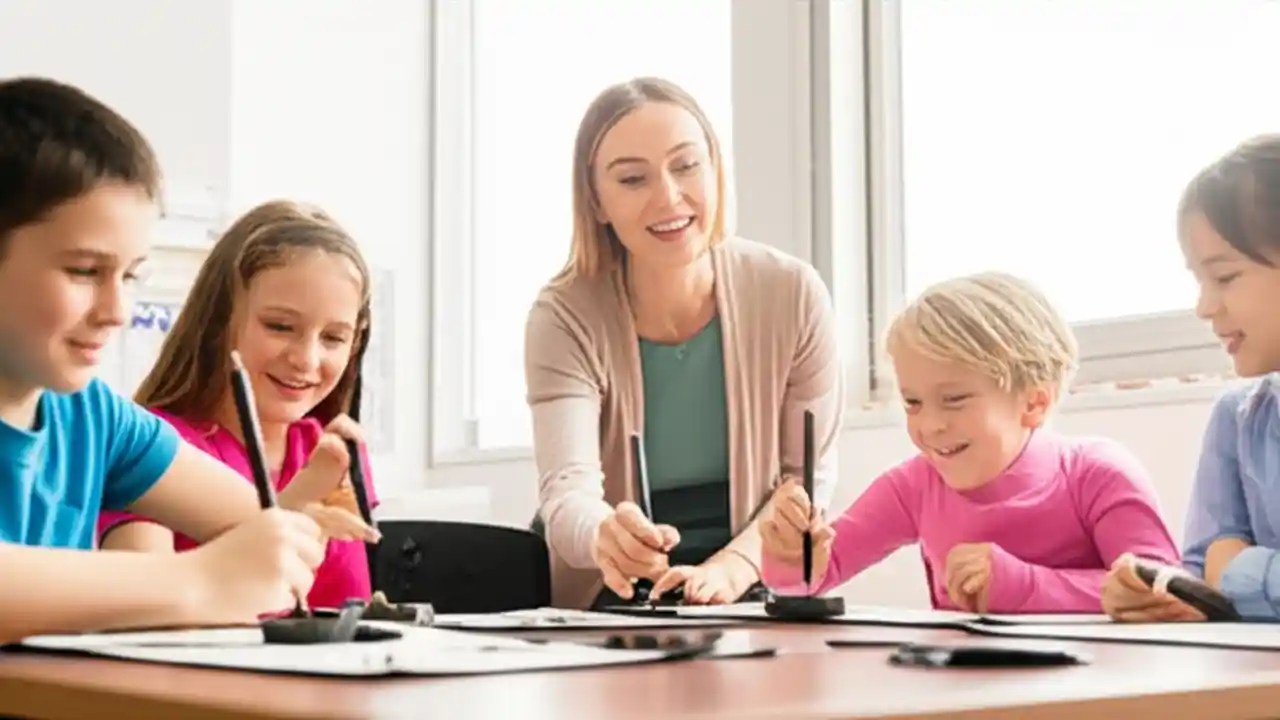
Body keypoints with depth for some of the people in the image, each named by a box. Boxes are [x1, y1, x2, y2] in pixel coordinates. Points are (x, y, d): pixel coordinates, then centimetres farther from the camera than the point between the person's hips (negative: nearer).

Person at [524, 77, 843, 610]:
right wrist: (605, 536, -46)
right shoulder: (565, 318, -12)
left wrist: (733, 566, -19)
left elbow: (807, 477, -2)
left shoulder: (793, 295, -9)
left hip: (751, 602, -1)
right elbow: (566, 490, -24)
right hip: (608, 605, 1)